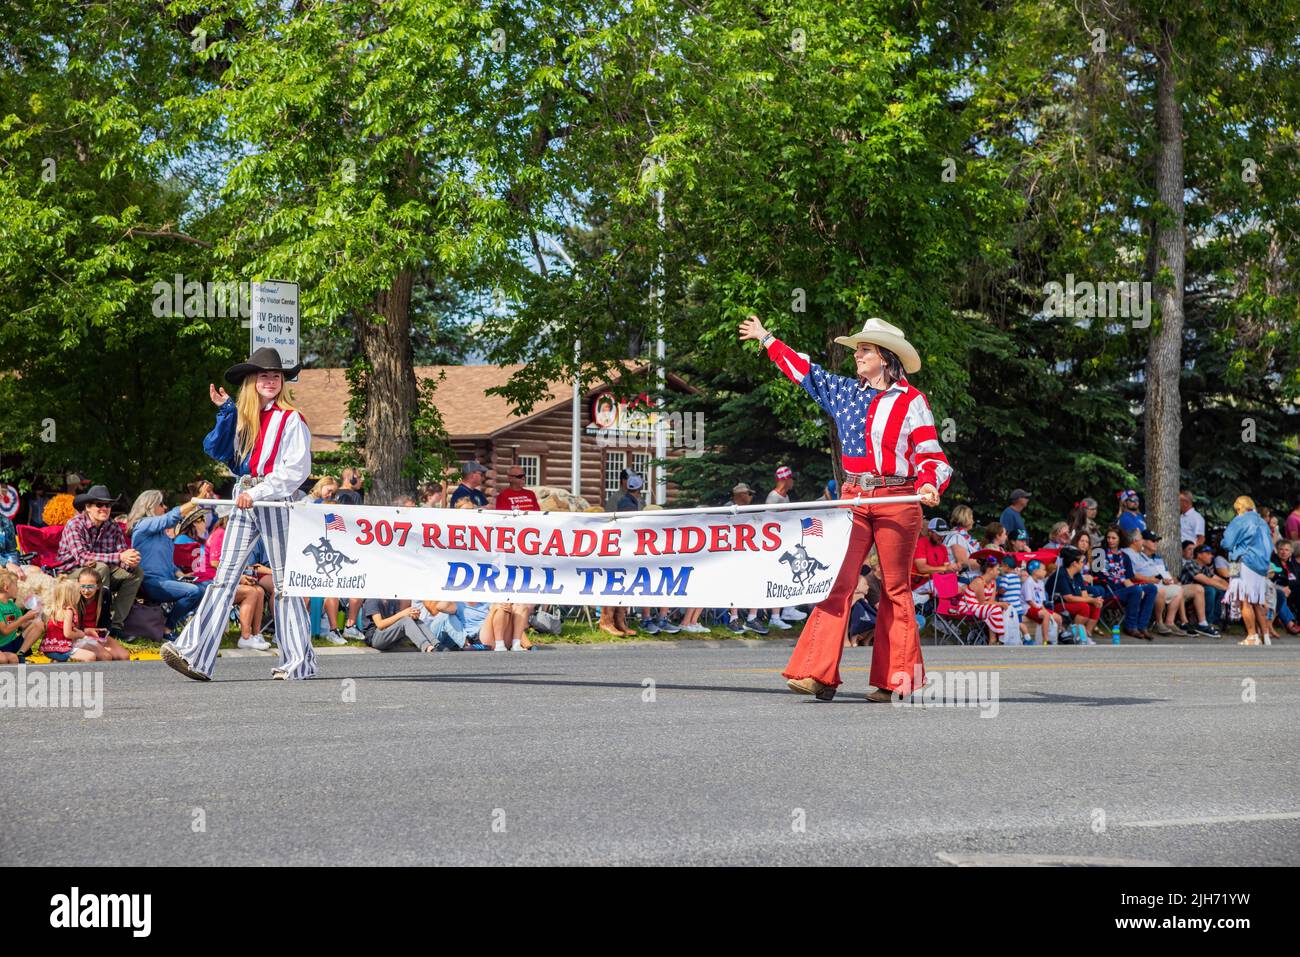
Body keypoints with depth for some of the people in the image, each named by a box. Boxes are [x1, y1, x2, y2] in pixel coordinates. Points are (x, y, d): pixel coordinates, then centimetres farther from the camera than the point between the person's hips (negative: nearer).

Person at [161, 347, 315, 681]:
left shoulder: (291, 420, -2)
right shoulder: (243, 418, 15)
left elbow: (296, 469, -10)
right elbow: (216, 449, 8)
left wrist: (258, 492, -16)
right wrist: (225, 409, 3)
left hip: (276, 503, -5)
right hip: (245, 504, 5)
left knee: (284, 582, 0)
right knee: (224, 578, -3)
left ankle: (298, 660, 7)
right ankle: (194, 653, -11)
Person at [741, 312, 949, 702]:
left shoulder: (911, 401, -1)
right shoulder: (846, 392, 13)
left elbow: (931, 454, -2)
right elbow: (805, 371, 25)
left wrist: (929, 484, -22)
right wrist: (766, 339, 32)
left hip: (897, 499, -4)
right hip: (854, 499, 4)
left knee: (895, 589, 2)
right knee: (837, 582, -7)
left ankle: (894, 678, 8)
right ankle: (818, 674, -13)